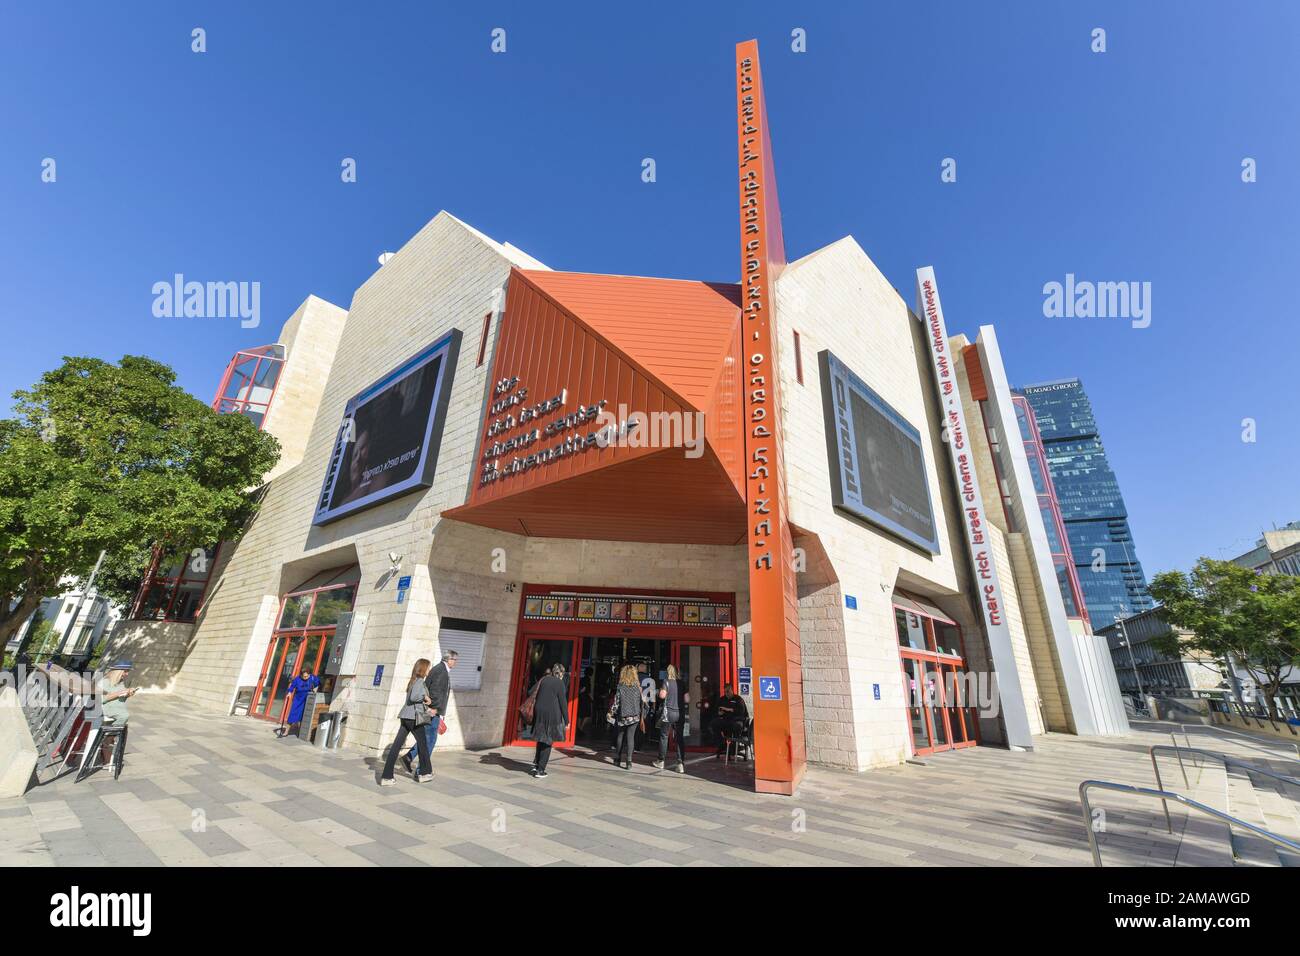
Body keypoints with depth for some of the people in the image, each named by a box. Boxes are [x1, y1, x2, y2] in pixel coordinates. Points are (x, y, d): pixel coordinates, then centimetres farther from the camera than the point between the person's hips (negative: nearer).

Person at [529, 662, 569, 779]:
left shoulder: (543, 680, 8)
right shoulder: (560, 683, -7)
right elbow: (563, 703, -8)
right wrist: (566, 721, -1)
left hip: (539, 713, 5)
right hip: (552, 714, -5)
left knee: (541, 739, 22)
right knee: (547, 742, 7)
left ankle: (536, 764, 22)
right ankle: (540, 770, 10)